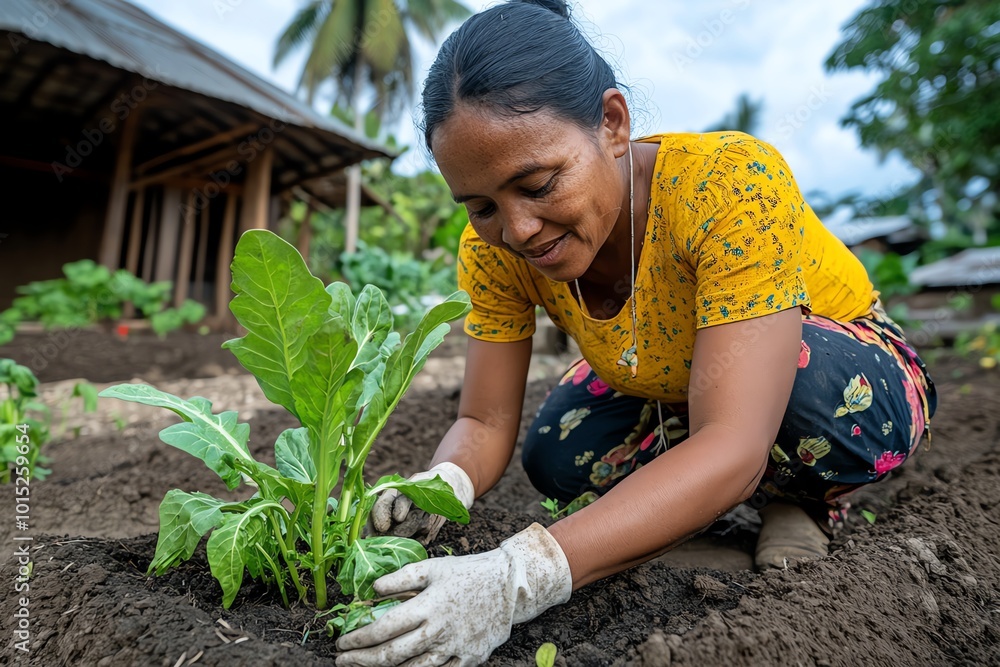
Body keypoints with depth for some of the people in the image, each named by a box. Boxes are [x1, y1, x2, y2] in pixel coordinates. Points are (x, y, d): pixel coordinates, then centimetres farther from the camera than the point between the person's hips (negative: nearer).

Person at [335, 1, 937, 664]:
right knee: (556, 456, -19)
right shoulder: (495, 246, -21)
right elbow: (485, 424, -18)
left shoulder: (734, 182, -36)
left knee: (811, 383, -37)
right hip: (660, 393, 5)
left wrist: (522, 576, -52)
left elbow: (732, 449, -43)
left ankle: (804, 495, -2)